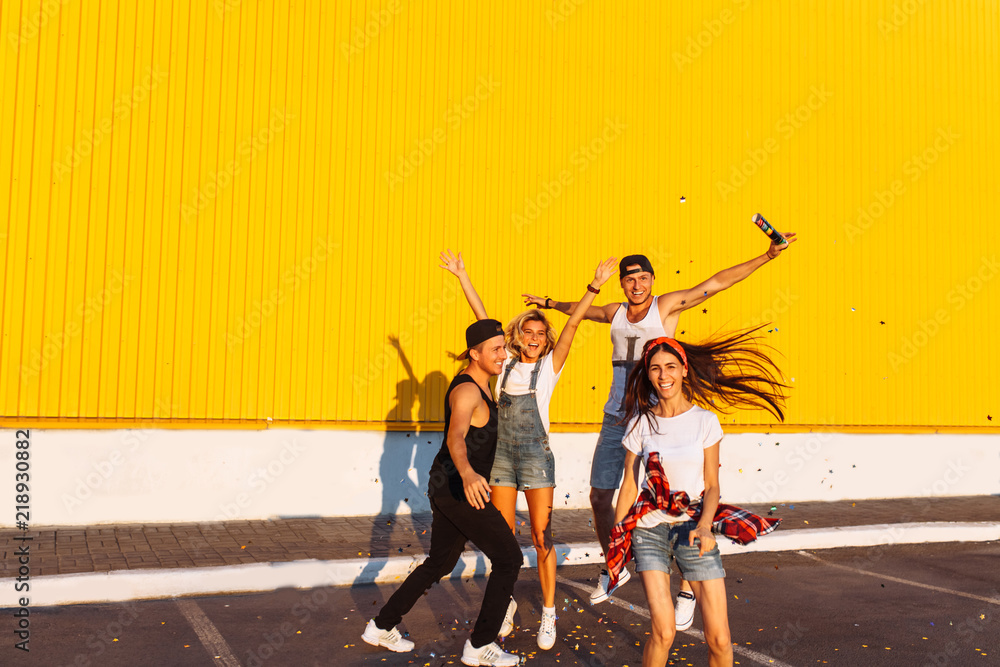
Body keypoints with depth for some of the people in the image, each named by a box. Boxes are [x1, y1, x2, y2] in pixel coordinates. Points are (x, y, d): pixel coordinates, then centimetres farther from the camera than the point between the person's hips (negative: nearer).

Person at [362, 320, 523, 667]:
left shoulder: (481, 384, 11)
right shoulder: (467, 391, -20)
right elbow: (456, 438, -39)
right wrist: (468, 473, -57)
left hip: (450, 486, 10)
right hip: (458, 487, -10)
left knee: (439, 563, 20)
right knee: (509, 559, -3)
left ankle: (382, 626, 28)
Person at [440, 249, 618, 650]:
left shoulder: (550, 366, 2)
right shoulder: (507, 363, 8)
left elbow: (573, 323, -6)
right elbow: (482, 318, 6)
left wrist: (594, 286, -13)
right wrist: (462, 277, 5)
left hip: (537, 458, -2)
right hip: (501, 456, 3)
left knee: (542, 538, 0)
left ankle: (548, 615, 13)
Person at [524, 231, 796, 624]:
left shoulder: (667, 306, -1)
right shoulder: (615, 313, 11)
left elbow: (717, 283, -6)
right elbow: (582, 309, 32)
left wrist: (768, 256, -11)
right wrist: (549, 304, 47)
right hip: (616, 418, 5)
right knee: (600, 496, 9)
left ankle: (687, 590, 6)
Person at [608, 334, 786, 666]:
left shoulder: (705, 420, -1)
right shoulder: (641, 423, 1)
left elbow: (712, 485, 2)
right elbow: (629, 485, 7)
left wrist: (704, 526, -15)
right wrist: (615, 538, 8)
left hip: (694, 526, 0)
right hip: (649, 529, 0)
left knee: (719, 638, -4)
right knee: (663, 632, -13)